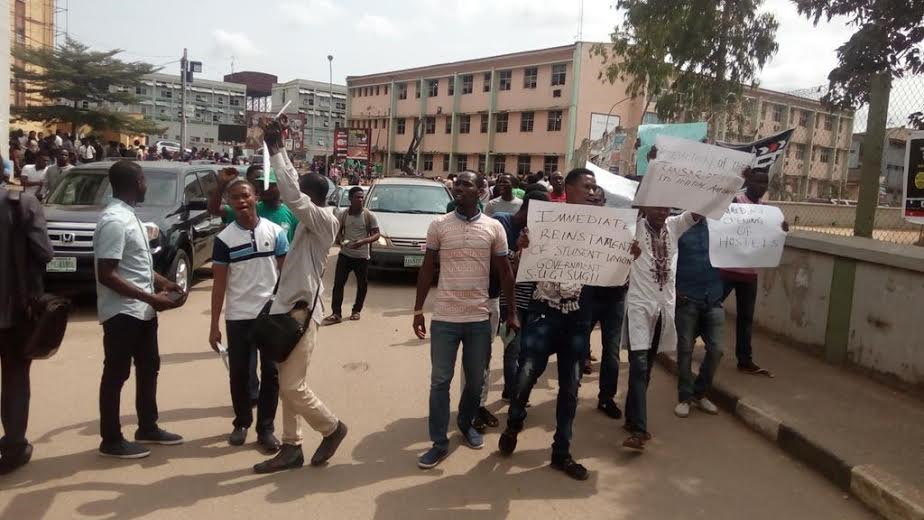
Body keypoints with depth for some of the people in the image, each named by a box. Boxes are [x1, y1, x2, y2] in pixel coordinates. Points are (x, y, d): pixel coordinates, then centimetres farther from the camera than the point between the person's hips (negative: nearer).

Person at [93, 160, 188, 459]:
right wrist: (151, 298, -24)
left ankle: (148, 429, 30)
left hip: (141, 310, 10)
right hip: (122, 312, -10)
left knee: (149, 368, 17)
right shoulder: (114, 221, -20)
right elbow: (106, 275, -24)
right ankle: (111, 441, 17)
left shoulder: (129, 216, 10)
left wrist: (163, 283, 7)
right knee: (116, 375, 3)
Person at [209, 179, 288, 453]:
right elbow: (219, 284, 0)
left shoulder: (276, 232, -1)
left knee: (271, 373, 6)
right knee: (239, 373, 10)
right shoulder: (224, 239, -2)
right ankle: (241, 423, 29)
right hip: (238, 317, 0)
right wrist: (214, 326, -2)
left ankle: (266, 427, 19)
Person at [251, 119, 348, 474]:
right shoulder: (310, 221, 11)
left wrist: (275, 149, -20)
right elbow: (294, 187, 19)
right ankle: (291, 449, 20)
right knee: (286, 384, 12)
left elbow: (291, 194, -25)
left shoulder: (324, 221, -13)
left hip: (302, 310, -10)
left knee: (292, 386, -4)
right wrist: (278, 148, 15)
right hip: (288, 307, 10)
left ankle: (332, 428, 18)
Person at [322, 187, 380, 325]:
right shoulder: (343, 214, -1)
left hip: (362, 256, -1)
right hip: (345, 255, 1)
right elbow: (338, 231, 11)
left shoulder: (369, 215, -7)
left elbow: (376, 234, -6)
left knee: (362, 284, 8)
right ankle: (336, 313, -2)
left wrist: (363, 241, -23)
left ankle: (356, 310, 26)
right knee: (338, 283, -4)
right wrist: (340, 240, -12)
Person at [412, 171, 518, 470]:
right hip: (444, 317, -1)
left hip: (479, 318, 1)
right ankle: (440, 443, 13)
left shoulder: (494, 228, 0)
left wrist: (512, 312, 6)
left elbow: (505, 272, 6)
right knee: (440, 381, 3)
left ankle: (466, 423, 39)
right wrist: (418, 310, 2)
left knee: (476, 380, 13)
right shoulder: (438, 225, 0)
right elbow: (427, 269, 4)